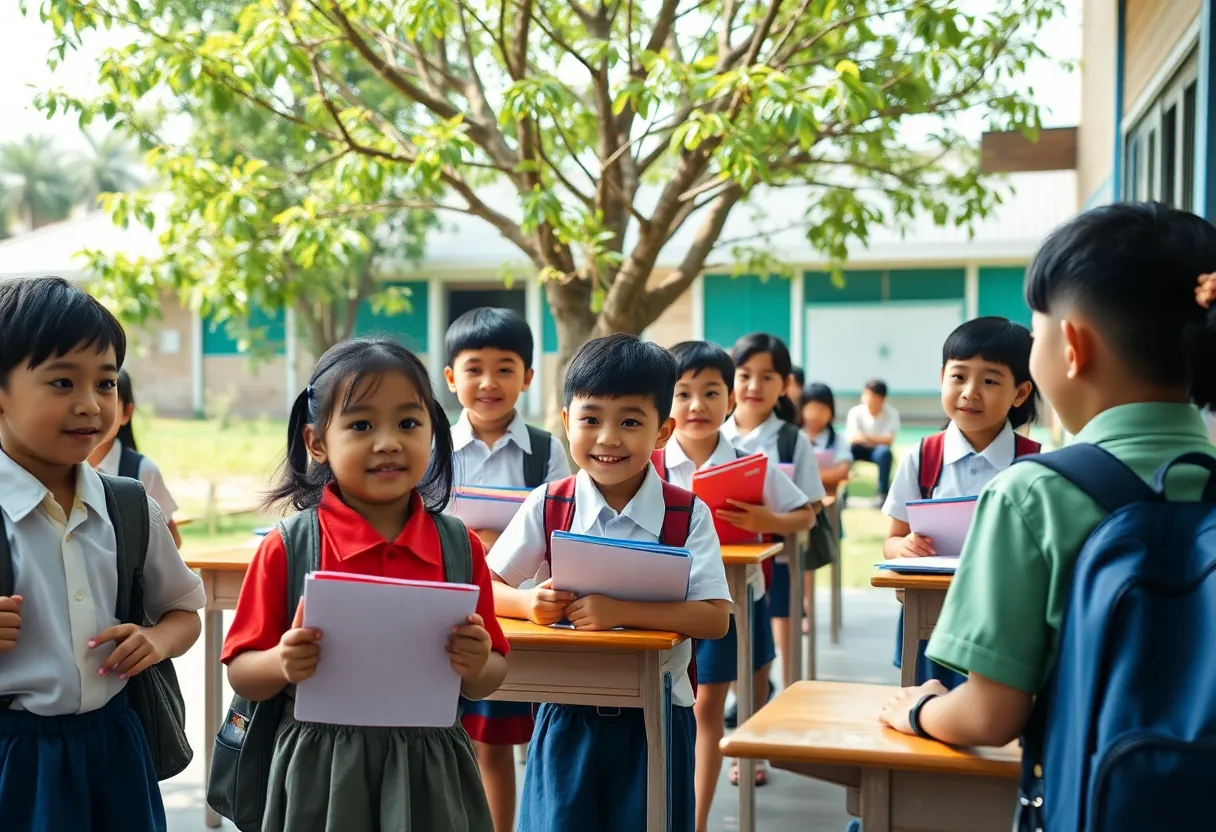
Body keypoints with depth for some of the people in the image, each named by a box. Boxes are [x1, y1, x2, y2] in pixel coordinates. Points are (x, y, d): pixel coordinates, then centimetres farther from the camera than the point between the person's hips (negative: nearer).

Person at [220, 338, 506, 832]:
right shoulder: (287, 548, -8)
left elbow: (486, 683, 6)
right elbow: (241, 675, -2)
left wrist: (476, 667, -15)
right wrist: (281, 664, -22)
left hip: (429, 772, 2)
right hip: (320, 772, -2)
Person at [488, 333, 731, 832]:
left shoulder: (687, 515, -8)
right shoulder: (548, 506, -4)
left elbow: (715, 619, -16)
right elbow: (485, 587, 1)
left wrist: (620, 612, -28)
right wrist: (530, 604, -20)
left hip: (655, 716, -1)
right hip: (568, 712, 1)